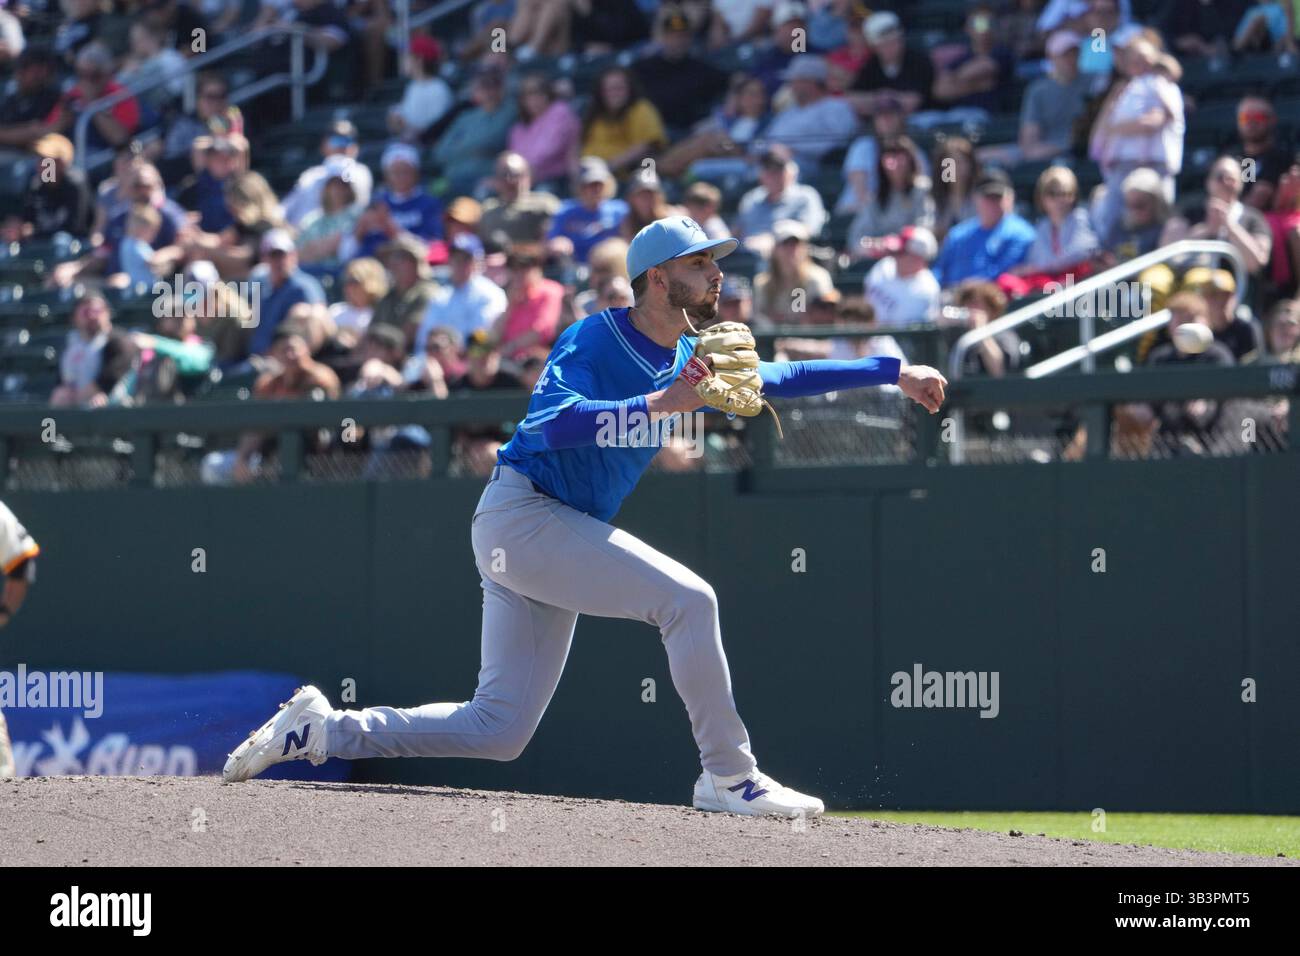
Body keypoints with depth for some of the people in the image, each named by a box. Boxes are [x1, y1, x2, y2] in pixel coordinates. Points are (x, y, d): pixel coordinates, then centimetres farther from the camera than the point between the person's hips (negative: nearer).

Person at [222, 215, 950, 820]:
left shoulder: (692, 363, 12)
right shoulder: (595, 341, -12)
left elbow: (781, 377, 20)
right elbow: (550, 424, -28)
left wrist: (894, 372, 17)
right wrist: (655, 405, -37)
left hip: (564, 535, 9)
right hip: (520, 514, -9)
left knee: (499, 729, 5)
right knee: (687, 598, -20)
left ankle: (321, 732, 14)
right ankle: (729, 777, -13)